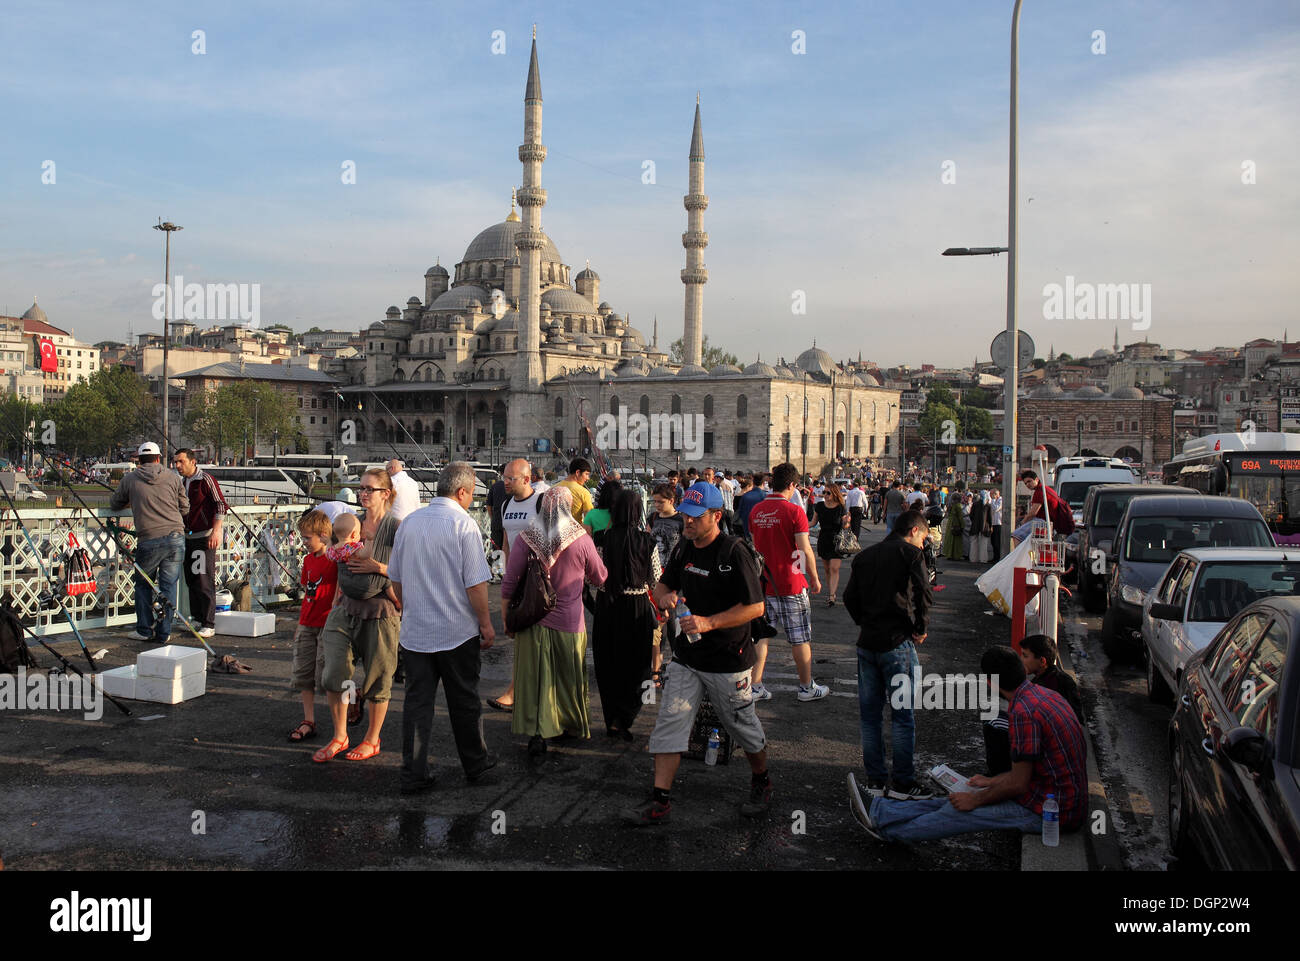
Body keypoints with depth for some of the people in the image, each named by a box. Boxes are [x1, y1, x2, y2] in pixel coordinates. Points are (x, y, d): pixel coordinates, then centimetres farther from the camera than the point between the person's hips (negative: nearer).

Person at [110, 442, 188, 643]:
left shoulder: (130, 479, 7)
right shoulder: (173, 477, 8)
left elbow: (114, 504, 21)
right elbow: (185, 508, 14)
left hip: (148, 540, -1)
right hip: (175, 537, 1)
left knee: (143, 585, 16)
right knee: (168, 586, 7)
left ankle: (144, 630, 19)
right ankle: (163, 633, 11)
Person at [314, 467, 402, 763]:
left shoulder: (395, 528, -8)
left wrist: (377, 567, -18)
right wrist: (336, 604, 13)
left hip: (380, 611, -5)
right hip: (347, 608, 5)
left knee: (377, 677, 6)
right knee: (333, 673, -1)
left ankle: (372, 740, 23)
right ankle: (339, 737, 16)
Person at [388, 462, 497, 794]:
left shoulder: (408, 523, 5)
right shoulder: (464, 524, -12)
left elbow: (395, 579, 13)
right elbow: (476, 583, -15)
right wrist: (486, 625, -5)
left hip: (415, 631, 4)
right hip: (458, 632, -4)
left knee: (416, 702, 7)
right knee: (464, 701, 11)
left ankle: (413, 775, 8)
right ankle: (475, 764, 26)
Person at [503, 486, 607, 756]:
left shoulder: (526, 539, -7)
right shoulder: (581, 539, -9)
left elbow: (509, 582, -4)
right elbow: (599, 578, 5)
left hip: (533, 620, 0)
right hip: (569, 622, 0)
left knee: (535, 676, 6)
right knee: (569, 676, 16)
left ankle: (537, 733, 2)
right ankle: (572, 725, 31)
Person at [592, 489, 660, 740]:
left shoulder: (604, 538, -8)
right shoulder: (647, 540, -9)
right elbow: (656, 579, -1)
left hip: (607, 605, 1)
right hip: (637, 607, -1)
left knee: (608, 664, 13)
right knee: (635, 664, 11)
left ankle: (611, 721, 20)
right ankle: (623, 719, 0)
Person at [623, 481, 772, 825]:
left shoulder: (734, 552, -16)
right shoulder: (684, 549, 6)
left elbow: (755, 606, -19)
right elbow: (661, 586, 19)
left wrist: (709, 622, -26)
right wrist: (665, 596, -6)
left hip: (728, 660, -6)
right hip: (687, 657, 6)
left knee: (742, 725, 10)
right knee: (669, 723, -1)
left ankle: (761, 783, 36)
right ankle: (660, 802, 4)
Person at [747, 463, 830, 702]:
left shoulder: (756, 511, 3)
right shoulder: (794, 512, -15)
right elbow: (805, 550, -15)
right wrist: (815, 577, -2)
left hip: (762, 583, 5)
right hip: (790, 584, -5)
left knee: (760, 635, 10)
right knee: (800, 638, 7)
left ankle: (755, 686, 11)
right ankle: (807, 687, 18)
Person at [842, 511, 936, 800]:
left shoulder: (864, 556, 14)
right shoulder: (909, 553, -4)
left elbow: (850, 597, 11)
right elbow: (923, 592, -14)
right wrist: (921, 629, -2)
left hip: (867, 643, 6)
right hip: (897, 643, -6)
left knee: (869, 714, 10)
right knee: (902, 714, 1)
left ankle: (875, 779, 15)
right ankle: (902, 782, 5)